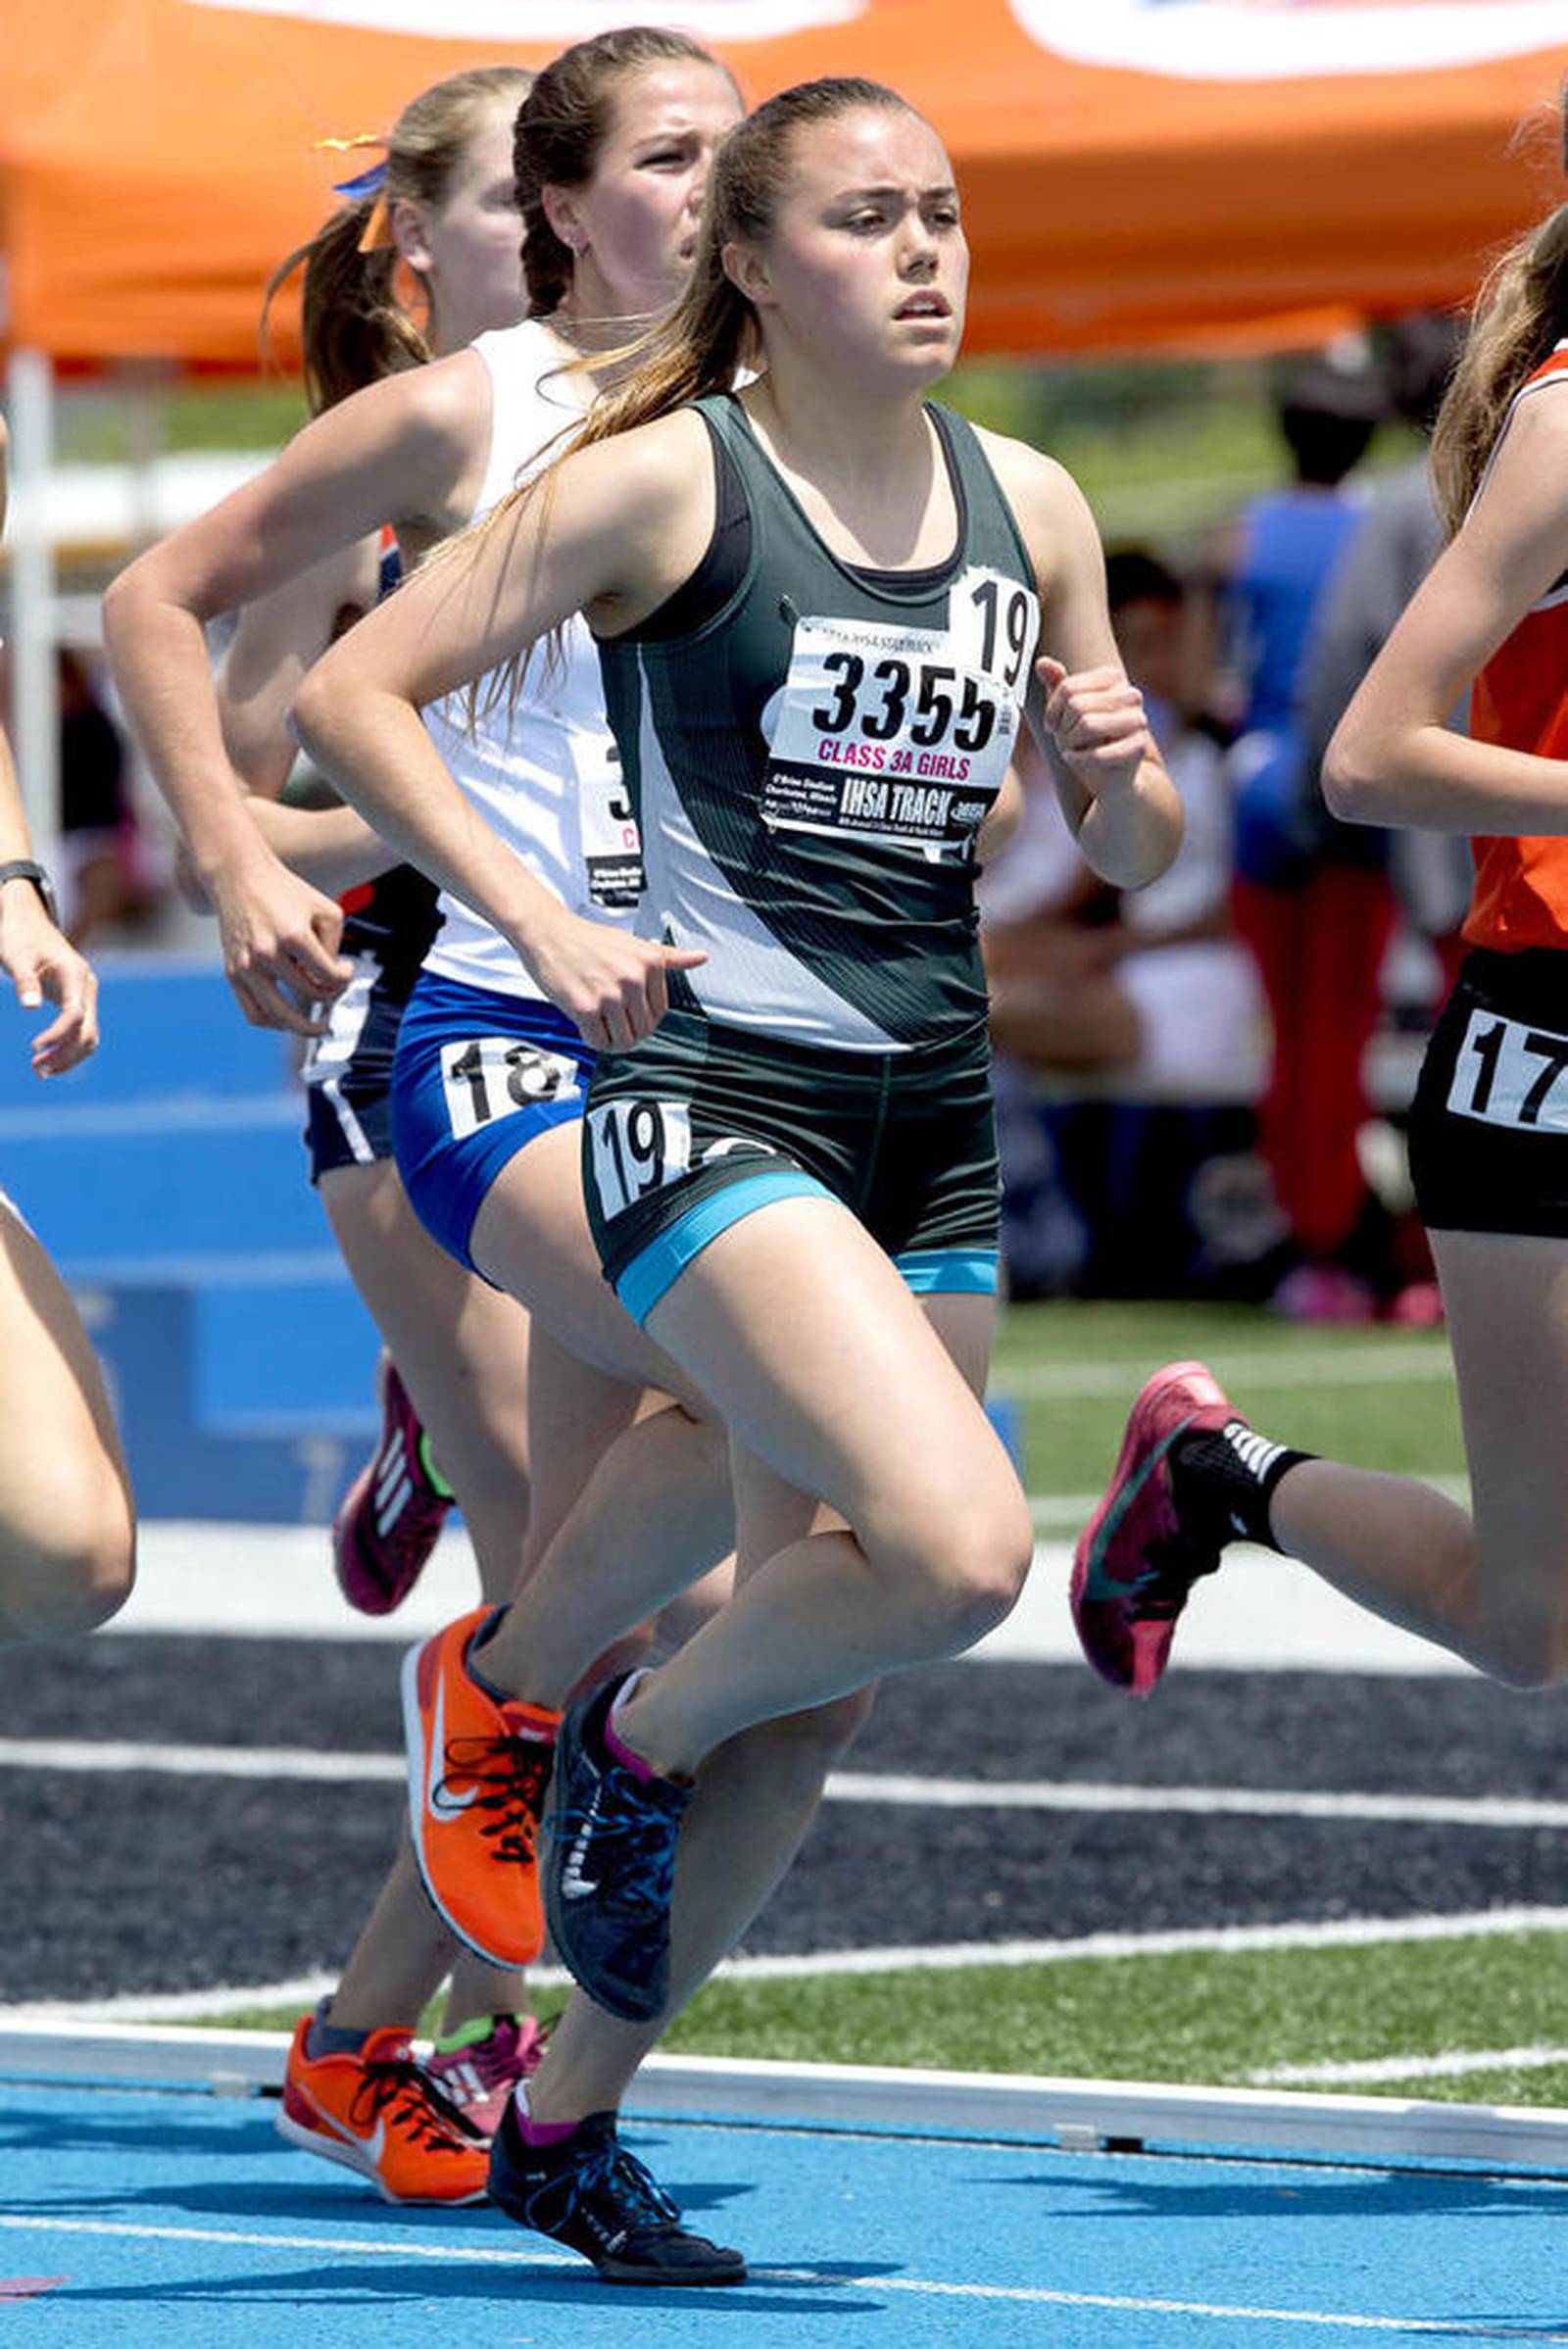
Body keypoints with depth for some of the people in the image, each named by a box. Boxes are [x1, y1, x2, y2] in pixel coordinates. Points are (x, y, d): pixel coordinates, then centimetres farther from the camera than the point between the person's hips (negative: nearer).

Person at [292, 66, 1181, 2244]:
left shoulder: (1031, 507, 11)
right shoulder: (665, 478, -6)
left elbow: (1135, 848, 20)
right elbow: (350, 692, -6)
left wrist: (1122, 775, -4)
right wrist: (545, 922, -16)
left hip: (933, 1123, 6)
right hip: (713, 1094, -6)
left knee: (810, 1684, 7)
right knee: (960, 1546, -26)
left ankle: (565, 2121, 23)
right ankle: (634, 1742, 3)